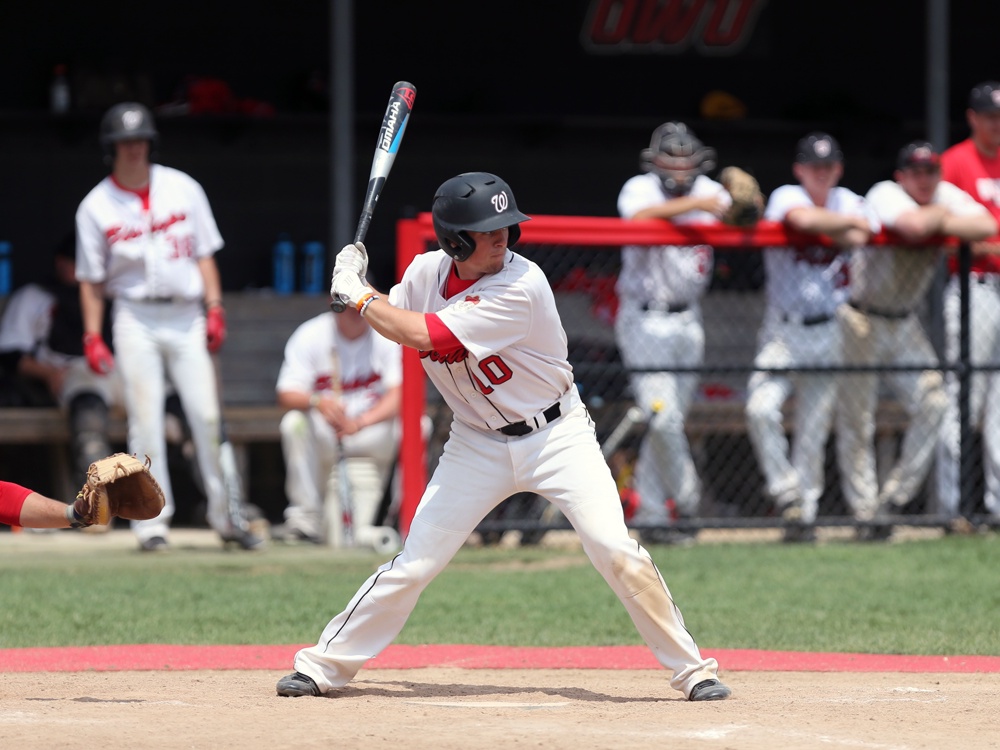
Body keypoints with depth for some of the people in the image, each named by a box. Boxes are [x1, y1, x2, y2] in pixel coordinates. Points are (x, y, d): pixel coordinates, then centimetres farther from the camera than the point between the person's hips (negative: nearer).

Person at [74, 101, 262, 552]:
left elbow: (204, 255, 8)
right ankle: (152, 521, 1)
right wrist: (93, 337, -4)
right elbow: (91, 279, 3)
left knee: (207, 416, -2)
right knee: (145, 420, -4)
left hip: (186, 316, 1)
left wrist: (215, 309, -2)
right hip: (135, 319, -1)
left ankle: (226, 515, 5)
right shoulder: (96, 207, 2)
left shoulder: (184, 190, 6)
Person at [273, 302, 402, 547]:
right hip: (324, 434, 0)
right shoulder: (310, 335, -7)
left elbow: (399, 395, -21)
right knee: (295, 422, -30)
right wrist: (318, 402, -39)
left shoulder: (388, 335, -9)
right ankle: (306, 520, -24)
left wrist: (359, 422, -39)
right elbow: (286, 396, -15)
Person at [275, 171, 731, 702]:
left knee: (617, 553, -16)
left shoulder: (522, 286, -26)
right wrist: (357, 288, -7)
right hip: (479, 444, 4)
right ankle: (323, 667, 11)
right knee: (413, 565, -2)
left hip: (556, 435, -4)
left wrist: (358, 295, -18)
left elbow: (423, 336, -30)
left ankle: (691, 670, -3)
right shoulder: (427, 271, -6)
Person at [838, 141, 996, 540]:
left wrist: (938, 222, -24)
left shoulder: (947, 196, -2)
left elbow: (986, 227, -19)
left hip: (904, 324, 5)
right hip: (861, 322, -5)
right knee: (856, 420, -2)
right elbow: (914, 225, -40)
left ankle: (894, 496, 1)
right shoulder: (885, 195, -19)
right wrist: (939, 215, -20)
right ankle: (866, 515, 6)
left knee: (932, 402, -10)